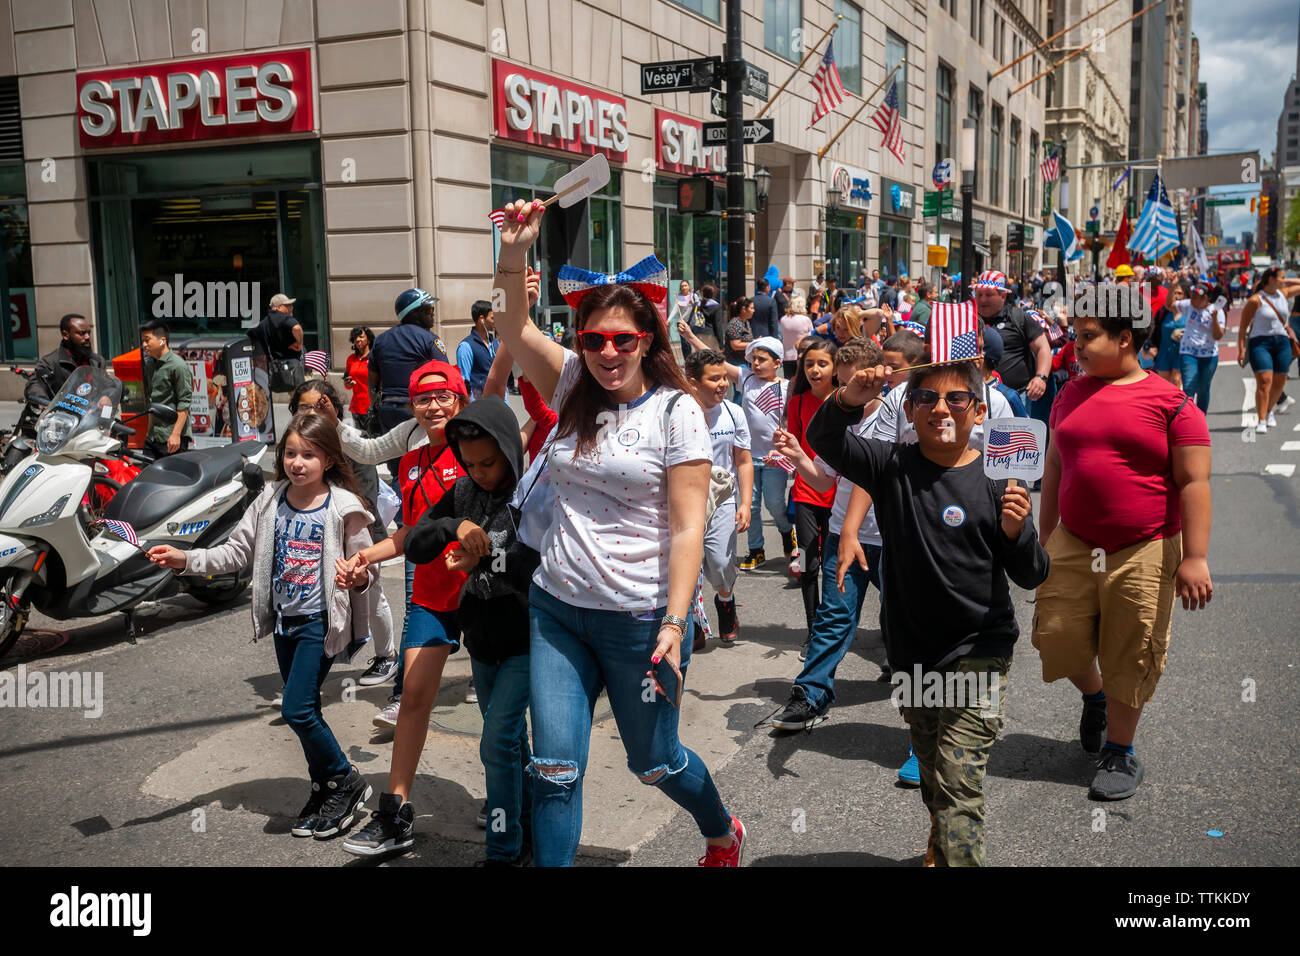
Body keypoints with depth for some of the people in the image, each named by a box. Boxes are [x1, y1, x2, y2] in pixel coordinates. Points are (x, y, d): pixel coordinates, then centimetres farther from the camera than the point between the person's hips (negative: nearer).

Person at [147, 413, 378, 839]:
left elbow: (366, 568, -10)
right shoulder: (271, 502, 2)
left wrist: (360, 577, -33)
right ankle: (325, 789, 31)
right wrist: (187, 559, -7)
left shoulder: (343, 508, -13)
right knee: (305, 711, 15)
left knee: (296, 709, -12)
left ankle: (348, 782, 7)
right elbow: (237, 551, 5)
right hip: (284, 620, 6)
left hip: (321, 620, -6)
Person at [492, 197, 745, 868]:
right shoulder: (574, 389, 5)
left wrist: (674, 625, -18)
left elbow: (686, 529, -12)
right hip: (557, 608, 4)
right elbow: (515, 328, 0)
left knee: (653, 762, 16)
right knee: (554, 772, 0)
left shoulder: (675, 410, -9)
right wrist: (514, 254, -16)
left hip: (638, 617, -4)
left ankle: (722, 833, 46)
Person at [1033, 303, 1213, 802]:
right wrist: (1045, 537, 16)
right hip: (1073, 545, 4)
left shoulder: (1171, 402, -7)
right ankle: (1094, 694, 36)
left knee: (1129, 658, 5)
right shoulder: (1070, 395, 8)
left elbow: (1194, 483, -9)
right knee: (1056, 638, 3)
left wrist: (1195, 557, -13)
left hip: (1144, 554, -4)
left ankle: (1120, 752, 24)